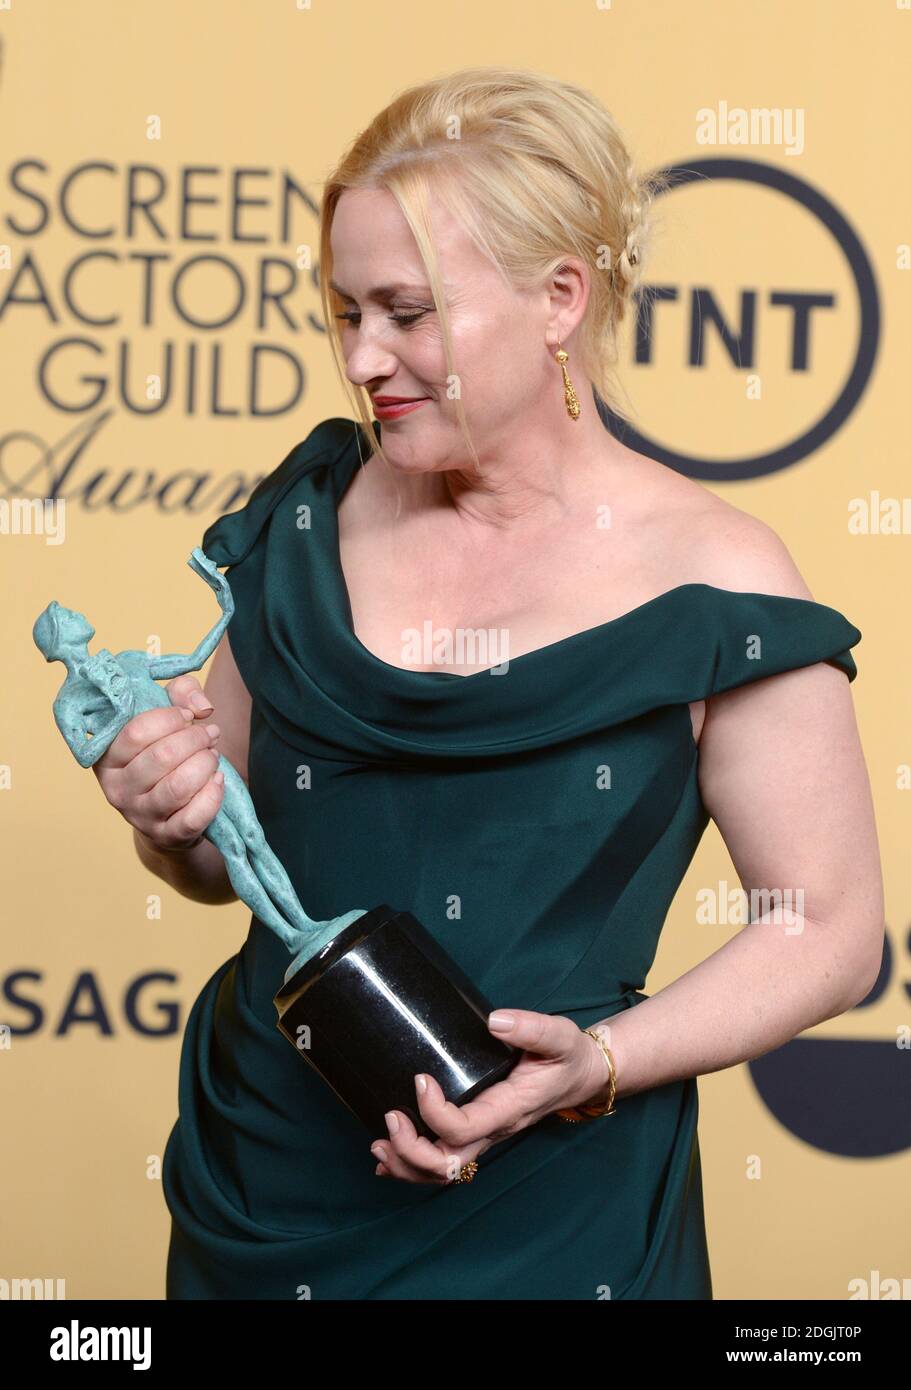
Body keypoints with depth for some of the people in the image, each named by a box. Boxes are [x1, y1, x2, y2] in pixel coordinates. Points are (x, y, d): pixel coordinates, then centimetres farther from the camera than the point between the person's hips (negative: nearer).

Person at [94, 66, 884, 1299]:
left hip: (550, 1223, -4)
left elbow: (832, 933, -7)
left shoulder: (711, 584, -11)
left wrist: (597, 1063, -20)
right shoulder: (307, 523, 1)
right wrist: (180, 820, -10)